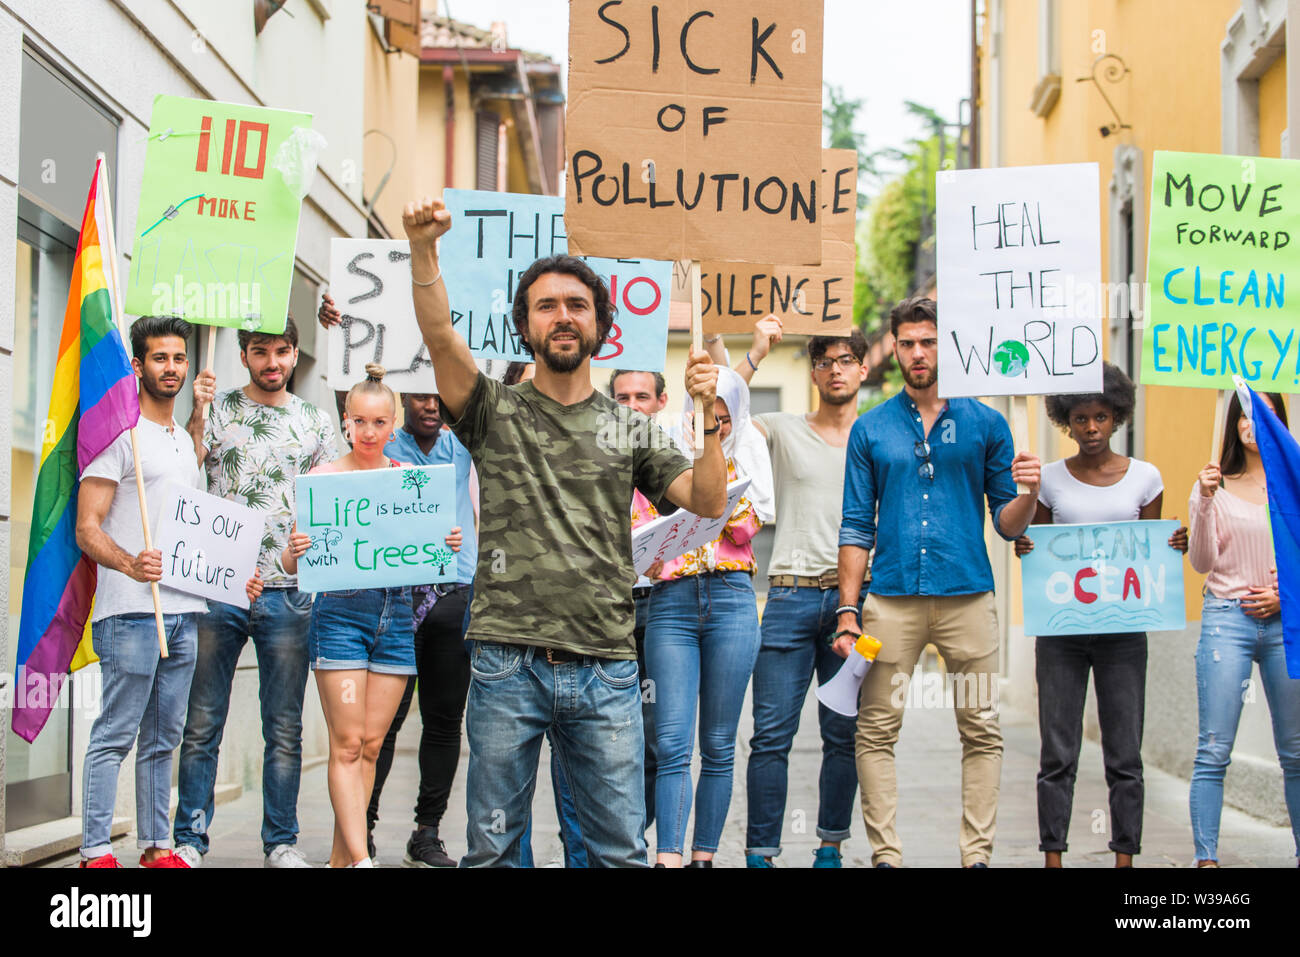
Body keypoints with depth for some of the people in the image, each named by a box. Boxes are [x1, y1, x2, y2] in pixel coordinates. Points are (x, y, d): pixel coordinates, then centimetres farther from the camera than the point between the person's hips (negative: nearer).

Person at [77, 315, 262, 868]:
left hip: (184, 612, 7)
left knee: (162, 738, 11)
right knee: (115, 734, -7)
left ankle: (156, 845, 16)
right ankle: (96, 852, -5)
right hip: (131, 612, -7)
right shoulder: (120, 433, -4)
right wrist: (129, 564, -29)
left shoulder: (186, 442, 21)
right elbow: (87, 528, -11)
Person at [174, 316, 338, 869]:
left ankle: (281, 842, 14)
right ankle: (190, 839, 12)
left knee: (285, 729, 5)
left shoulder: (315, 423, 11)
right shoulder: (217, 409, 6)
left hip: (287, 591, 2)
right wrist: (197, 416, -16)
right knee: (202, 724, 3)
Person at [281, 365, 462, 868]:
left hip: (396, 610, 3)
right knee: (347, 743, -9)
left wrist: (449, 545, -8)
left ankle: (340, 855, 12)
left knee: (372, 743, 4)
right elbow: (291, 564, 0)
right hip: (339, 611, -3)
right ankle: (360, 858, -12)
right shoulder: (324, 477, 2)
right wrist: (294, 551, -23)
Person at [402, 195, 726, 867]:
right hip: (507, 665, -1)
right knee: (492, 848, 5)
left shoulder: (630, 428, 13)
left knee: (620, 850, 4)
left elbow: (708, 503, 5)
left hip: (605, 672, 1)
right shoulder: (496, 411, 7)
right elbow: (440, 334, -9)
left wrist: (710, 416, -10)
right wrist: (423, 249, -25)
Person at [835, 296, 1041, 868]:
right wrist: (847, 610, 2)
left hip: (967, 595, 0)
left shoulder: (985, 425, 9)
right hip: (892, 599, 0)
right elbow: (856, 527, 9)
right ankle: (885, 854, 4)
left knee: (981, 731, -1)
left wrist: (1028, 494, -13)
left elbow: (1007, 524, 9)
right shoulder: (871, 430, 11)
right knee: (876, 730, -2)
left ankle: (977, 853, 6)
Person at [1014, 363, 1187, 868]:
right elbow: (1038, 552, 12)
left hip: (1122, 631, 0)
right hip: (1060, 629, 0)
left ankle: (1125, 856, 7)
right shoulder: (1050, 478, 6)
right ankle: (1053, 856, 6)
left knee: (1125, 755, 0)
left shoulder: (1144, 477, 6)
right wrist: (1023, 549, -9)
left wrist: (1175, 547, -9)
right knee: (1058, 754, 0)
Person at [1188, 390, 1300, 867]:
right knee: (1214, 751, -6)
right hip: (1227, 618, -1)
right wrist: (1205, 502, -14)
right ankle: (1206, 858, -4)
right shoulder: (1216, 485, 5)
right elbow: (1202, 563, -2)